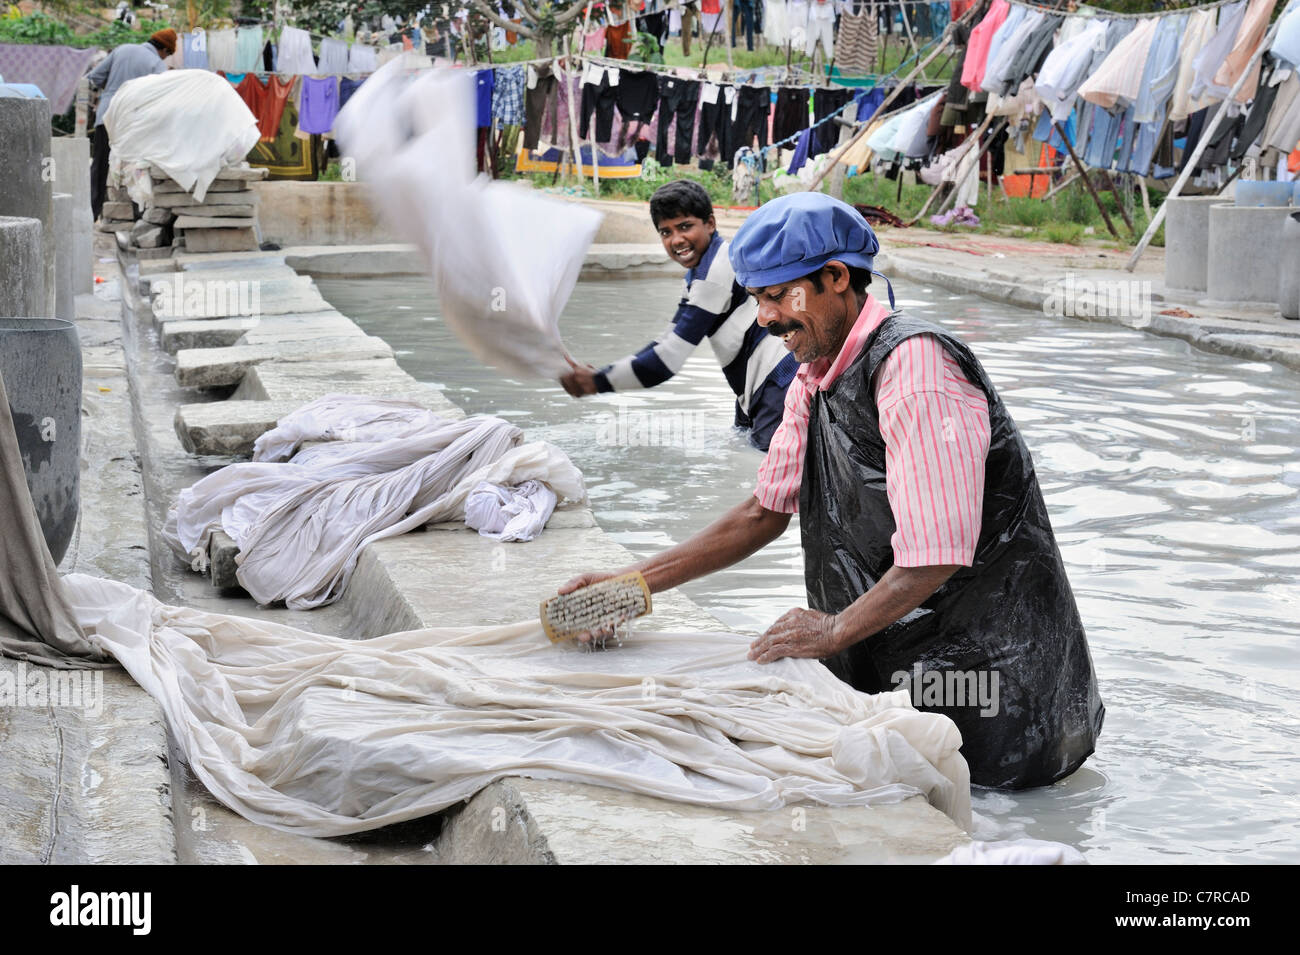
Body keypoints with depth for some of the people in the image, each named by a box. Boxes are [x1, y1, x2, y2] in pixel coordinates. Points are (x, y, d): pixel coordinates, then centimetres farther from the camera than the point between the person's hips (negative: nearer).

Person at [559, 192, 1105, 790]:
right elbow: (765, 511, 16)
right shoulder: (812, 381, 8)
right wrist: (632, 583, 8)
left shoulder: (913, 364, -22)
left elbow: (937, 552, -26)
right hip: (888, 648, 9)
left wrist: (836, 629, -14)